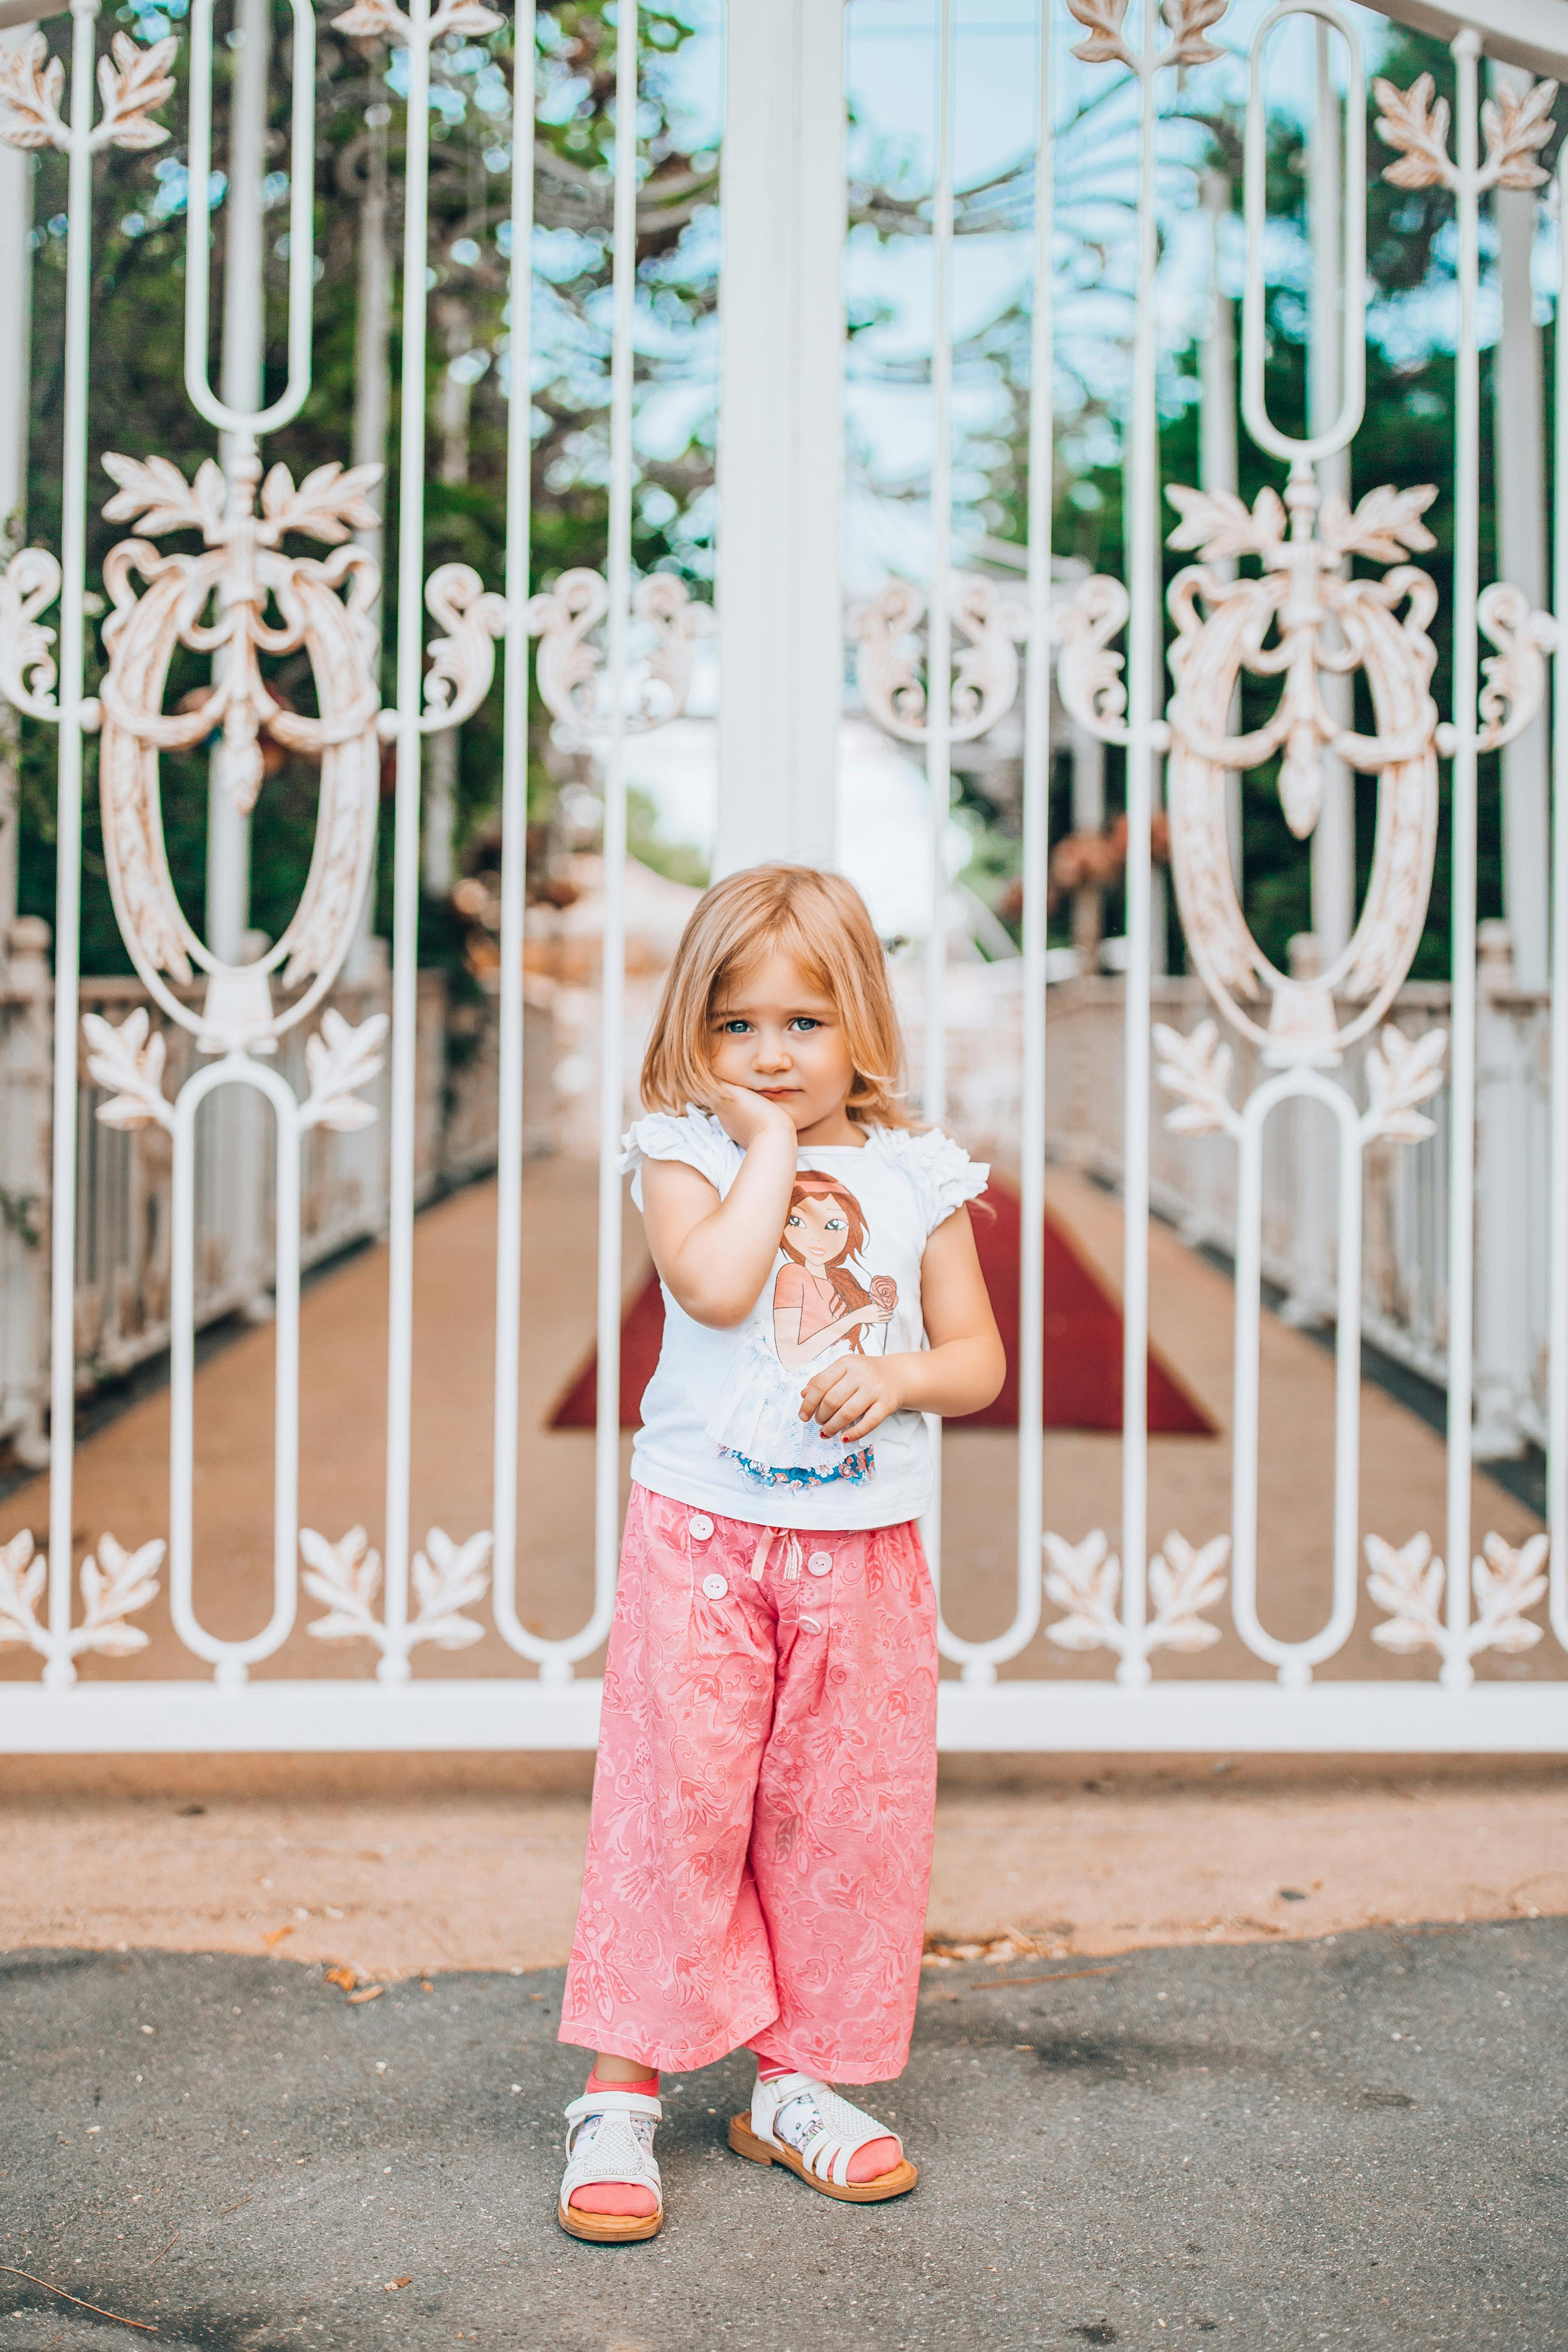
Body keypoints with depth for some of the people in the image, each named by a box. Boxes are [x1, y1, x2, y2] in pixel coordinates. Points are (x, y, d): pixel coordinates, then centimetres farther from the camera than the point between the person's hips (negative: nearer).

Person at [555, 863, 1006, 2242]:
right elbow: (713, 1286, -21)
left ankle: (799, 2084, 23)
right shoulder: (687, 1152, -1)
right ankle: (622, 2096, 8)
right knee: (673, 1801, -3)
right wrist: (769, 1146, -12)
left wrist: (898, 1375, -12)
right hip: (701, 1537, -2)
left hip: (864, 1553, 3)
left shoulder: (916, 1173, 6)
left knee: (847, 1815, 7)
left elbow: (979, 1358, 8)